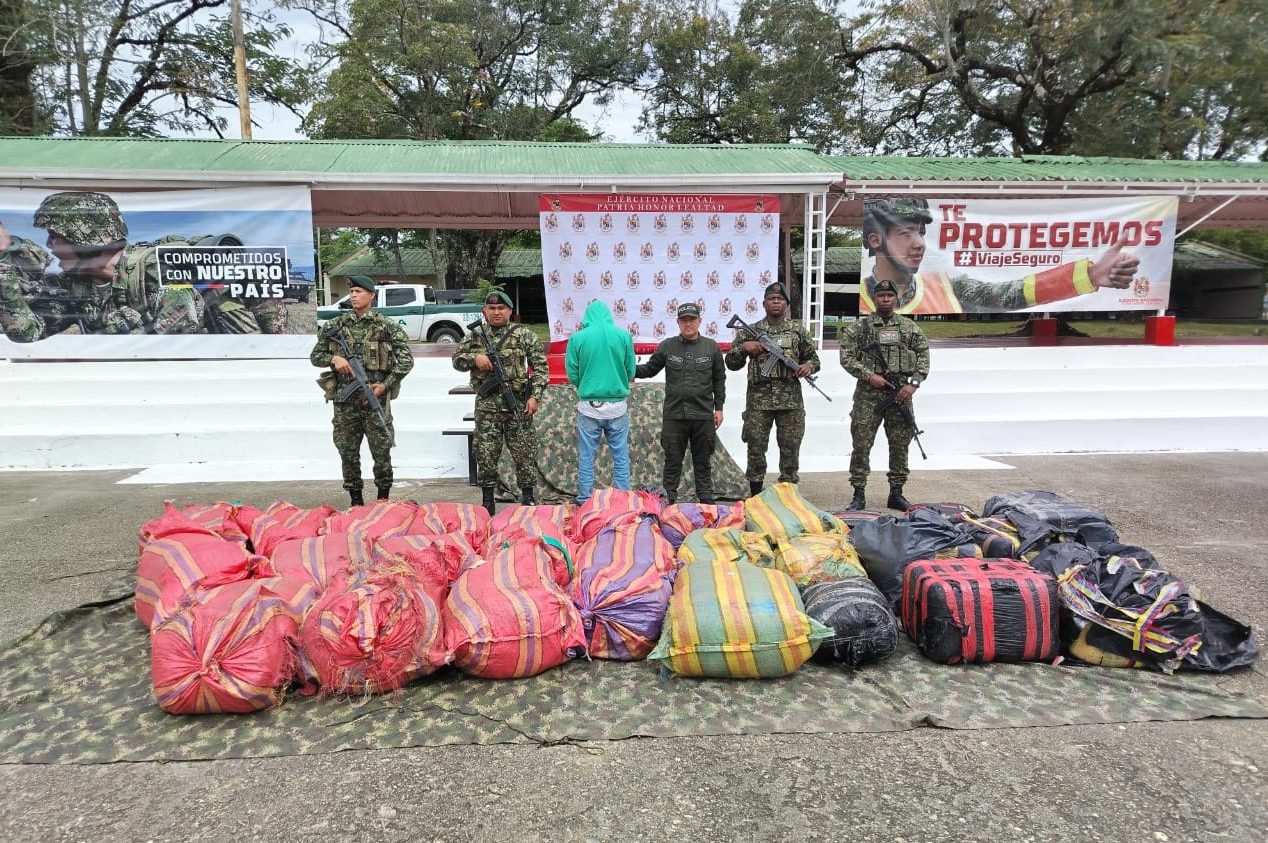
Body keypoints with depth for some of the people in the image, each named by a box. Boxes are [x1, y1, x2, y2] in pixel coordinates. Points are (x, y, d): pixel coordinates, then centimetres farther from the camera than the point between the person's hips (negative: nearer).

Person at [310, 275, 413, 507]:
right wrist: (334, 358, -7)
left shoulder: (387, 326, 0)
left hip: (376, 399, -2)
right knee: (348, 453, 8)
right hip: (345, 401, 3)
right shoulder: (334, 325, 8)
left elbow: (406, 360, -2)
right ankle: (355, 500, 21)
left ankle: (383, 498, 18)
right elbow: (315, 355, 14)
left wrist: (386, 384, -8)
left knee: (382, 452, 2)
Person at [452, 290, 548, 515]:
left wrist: (535, 396, -8)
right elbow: (456, 360, 13)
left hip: (518, 405, -2)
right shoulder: (474, 337, 9)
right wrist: (474, 357, -8)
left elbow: (540, 366, 0)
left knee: (524, 453, 4)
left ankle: (528, 498, 18)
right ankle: (487, 502, 17)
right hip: (486, 406, 2)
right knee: (485, 454, 5)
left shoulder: (524, 335, 1)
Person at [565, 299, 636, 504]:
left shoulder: (577, 338, -4)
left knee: (586, 458, 9)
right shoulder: (624, 336, -1)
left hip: (588, 406, -1)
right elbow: (631, 372, 4)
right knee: (621, 458, 9)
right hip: (618, 405, 1)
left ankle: (585, 502, 15)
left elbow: (573, 375, -1)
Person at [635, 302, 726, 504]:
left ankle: (706, 499, 22)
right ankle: (668, 499, 17)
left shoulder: (711, 347, 4)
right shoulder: (667, 346, 3)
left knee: (702, 461, 11)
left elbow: (719, 380, 9)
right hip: (674, 416, 0)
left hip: (703, 416, 0)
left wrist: (718, 408, 6)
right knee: (672, 461, 6)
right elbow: (650, 369, 11)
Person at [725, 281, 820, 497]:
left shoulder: (798, 331, 10)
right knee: (755, 448, 2)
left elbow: (813, 358, 16)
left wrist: (809, 365, -6)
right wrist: (743, 347, -10)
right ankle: (755, 497, 13)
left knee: (790, 449, 4)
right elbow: (732, 363, 8)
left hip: (791, 400, 1)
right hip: (758, 400, 0)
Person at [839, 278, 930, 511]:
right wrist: (869, 375, -13)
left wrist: (914, 383, -6)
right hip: (869, 393, -2)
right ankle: (859, 494, 5)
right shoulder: (859, 327, 3)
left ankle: (896, 493, 18)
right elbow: (846, 357, -2)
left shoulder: (910, 327, 10)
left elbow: (923, 356, 8)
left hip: (900, 393, 2)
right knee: (861, 444, -3)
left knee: (900, 445, 7)